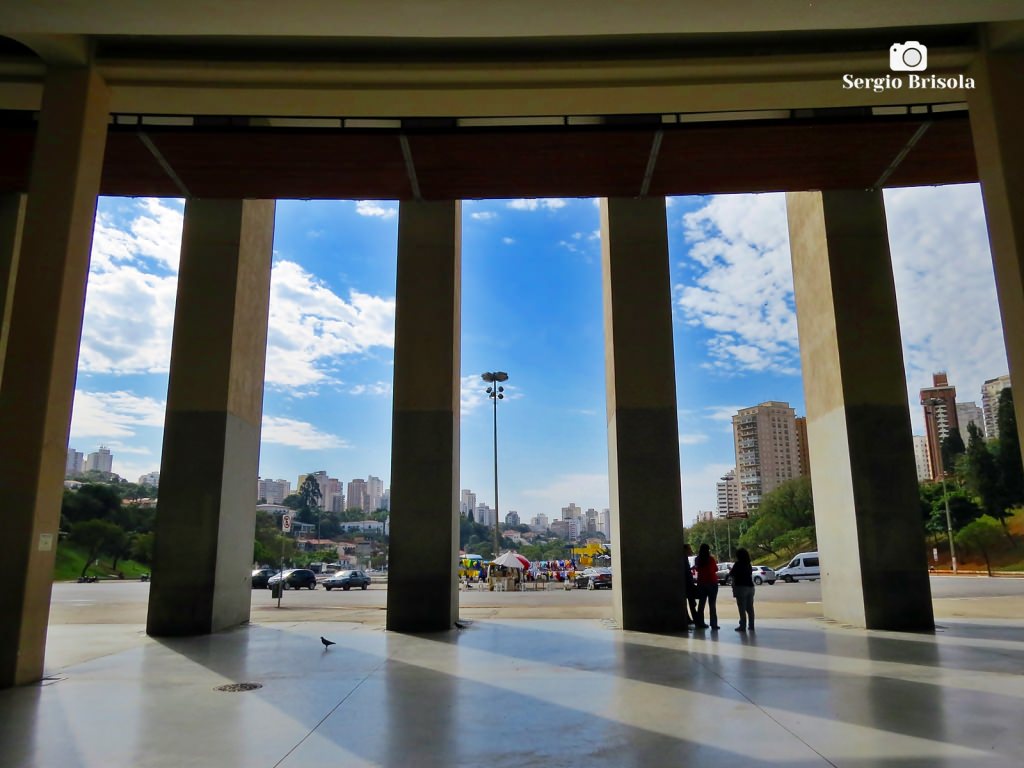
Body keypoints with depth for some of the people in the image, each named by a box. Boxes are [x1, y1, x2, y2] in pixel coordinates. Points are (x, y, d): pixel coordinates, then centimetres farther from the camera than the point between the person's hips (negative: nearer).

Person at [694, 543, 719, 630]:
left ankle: (700, 623, 11)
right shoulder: (711, 559, -11)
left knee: (701, 603, 10)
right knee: (712, 604, -1)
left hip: (701, 583, 4)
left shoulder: (698, 560, -2)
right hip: (712, 583, -3)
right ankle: (713, 624, -4)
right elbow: (716, 569, 1)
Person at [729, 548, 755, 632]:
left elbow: (731, 575, -6)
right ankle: (751, 626, 16)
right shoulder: (748, 564, 9)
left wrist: (731, 570, 16)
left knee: (742, 609, -5)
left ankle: (743, 626, -5)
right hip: (750, 587, 7)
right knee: (750, 608, 11)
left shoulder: (737, 564, -11)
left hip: (741, 587, -7)